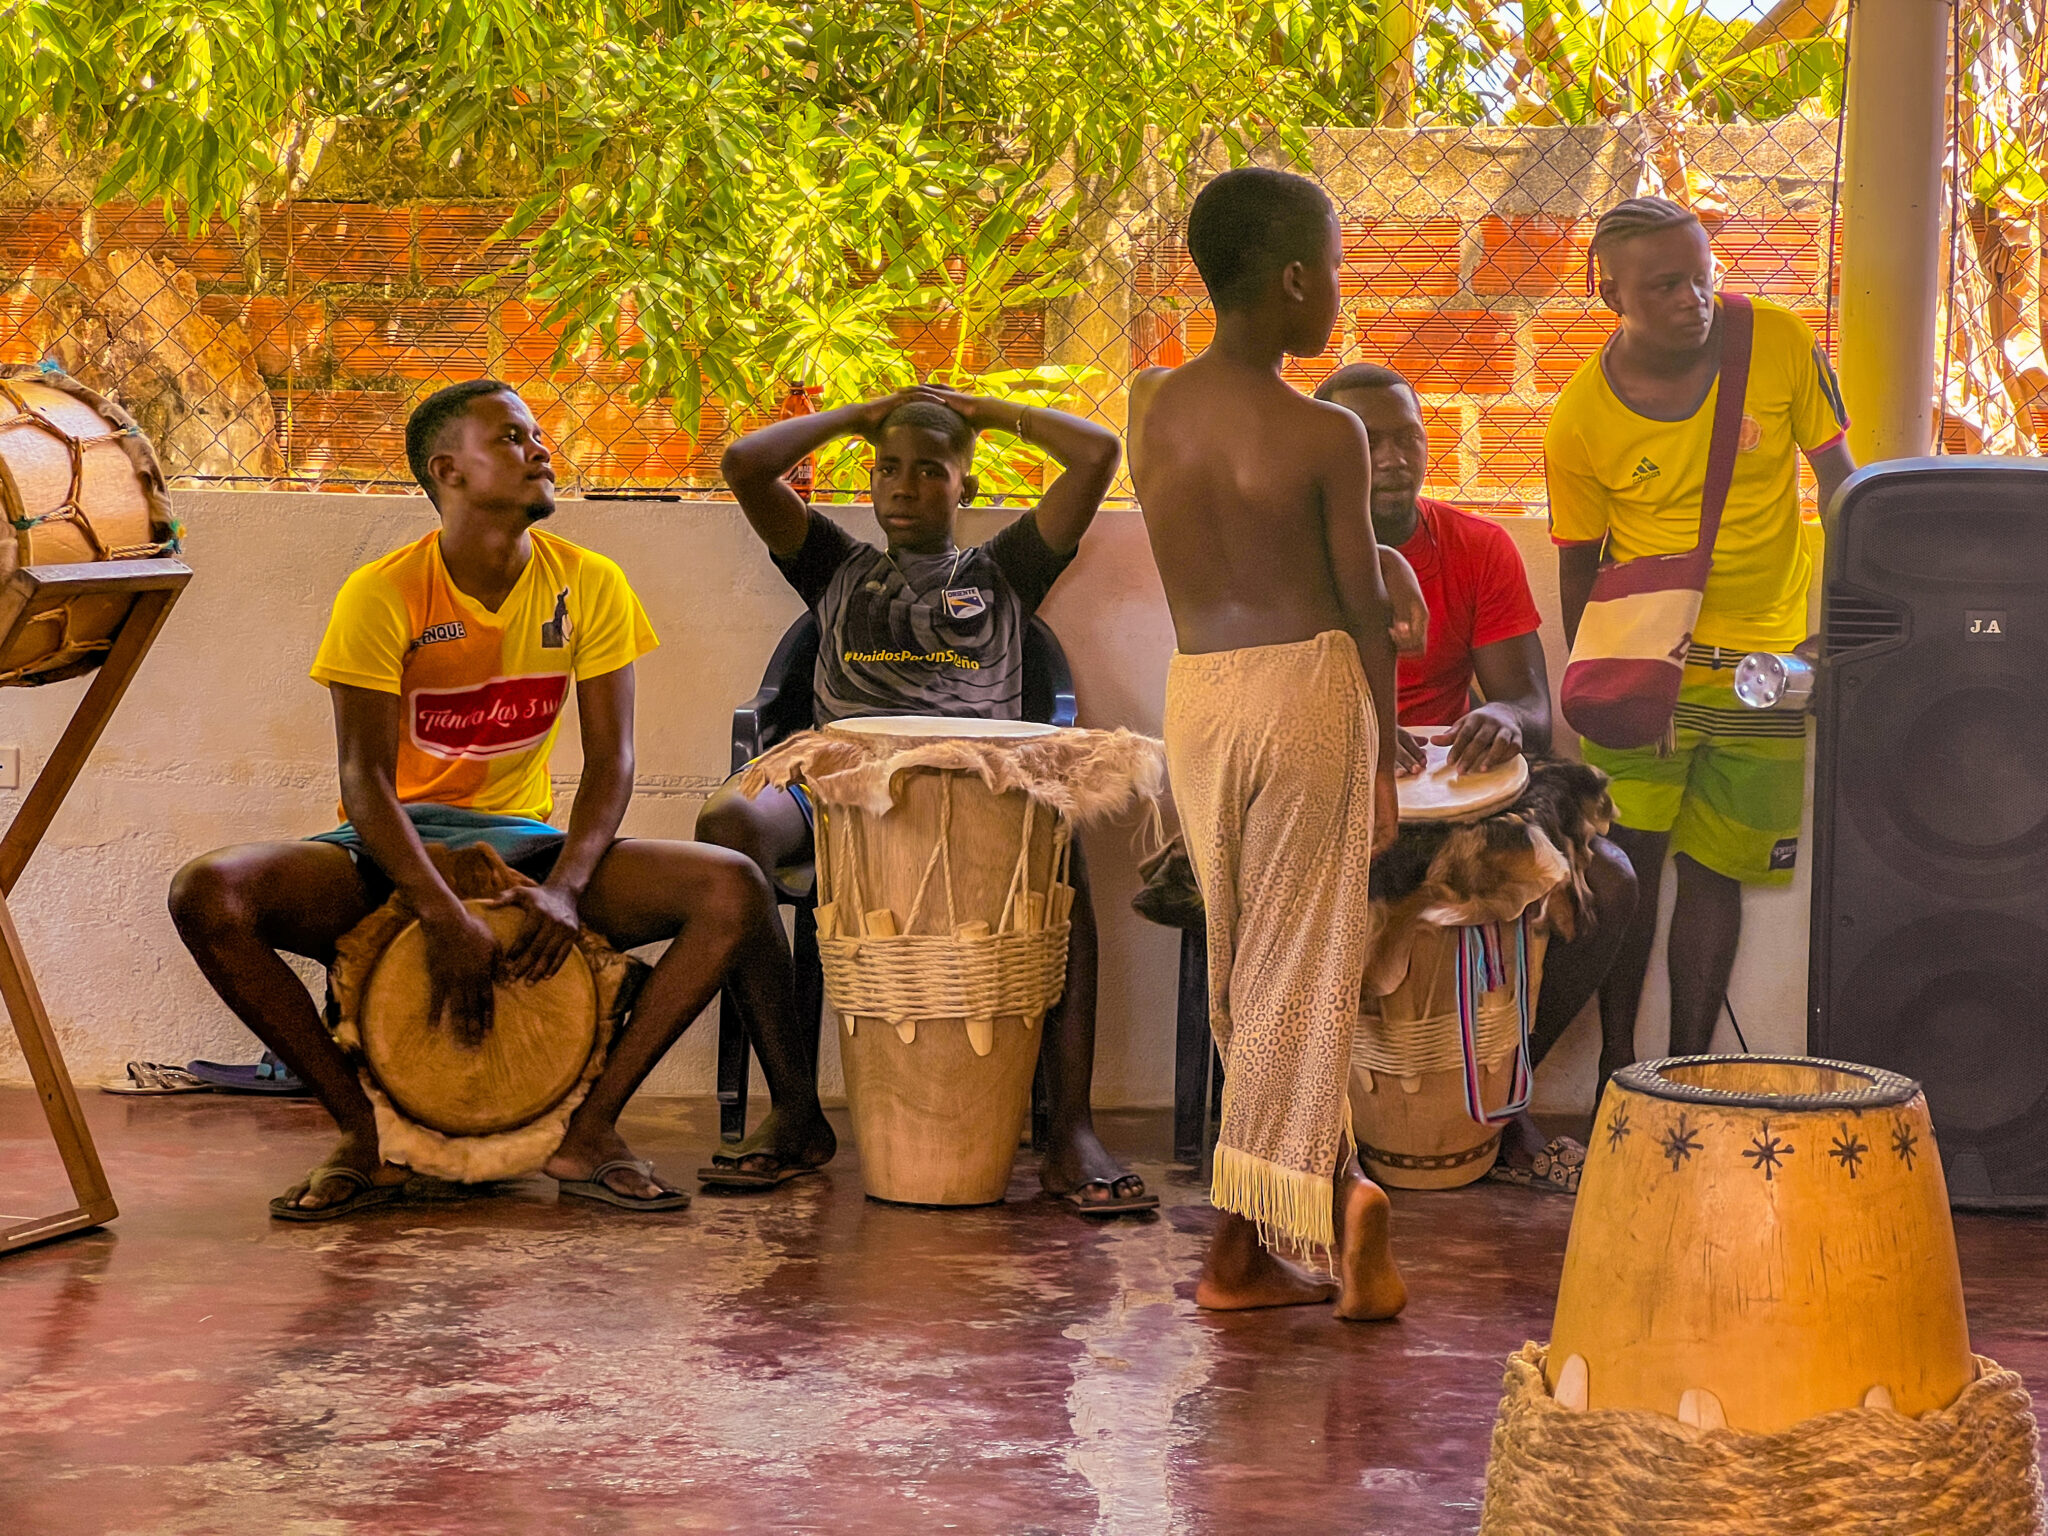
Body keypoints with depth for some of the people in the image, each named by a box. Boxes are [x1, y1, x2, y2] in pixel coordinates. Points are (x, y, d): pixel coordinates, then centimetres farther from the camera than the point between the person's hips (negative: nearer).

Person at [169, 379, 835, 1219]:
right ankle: (366, 1136, -17)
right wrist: (445, 918, -29)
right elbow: (365, 780, -16)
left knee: (734, 888, -22)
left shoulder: (588, 585, -1)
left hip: (523, 842, 2)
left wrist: (566, 888, -23)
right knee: (208, 894, -31)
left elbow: (610, 759, -4)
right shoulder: (382, 595, -10)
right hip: (392, 849, -2)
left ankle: (591, 1131, -16)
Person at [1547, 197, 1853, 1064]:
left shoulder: (1780, 345, -7)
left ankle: (1687, 1071, 17)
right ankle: (1616, 1068, 8)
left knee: (1714, 868, 7)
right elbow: (1578, 563, 3)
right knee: (1630, 859, -6)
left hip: (1767, 663, 1)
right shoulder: (1578, 421, -9)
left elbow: (1839, 480, 2)